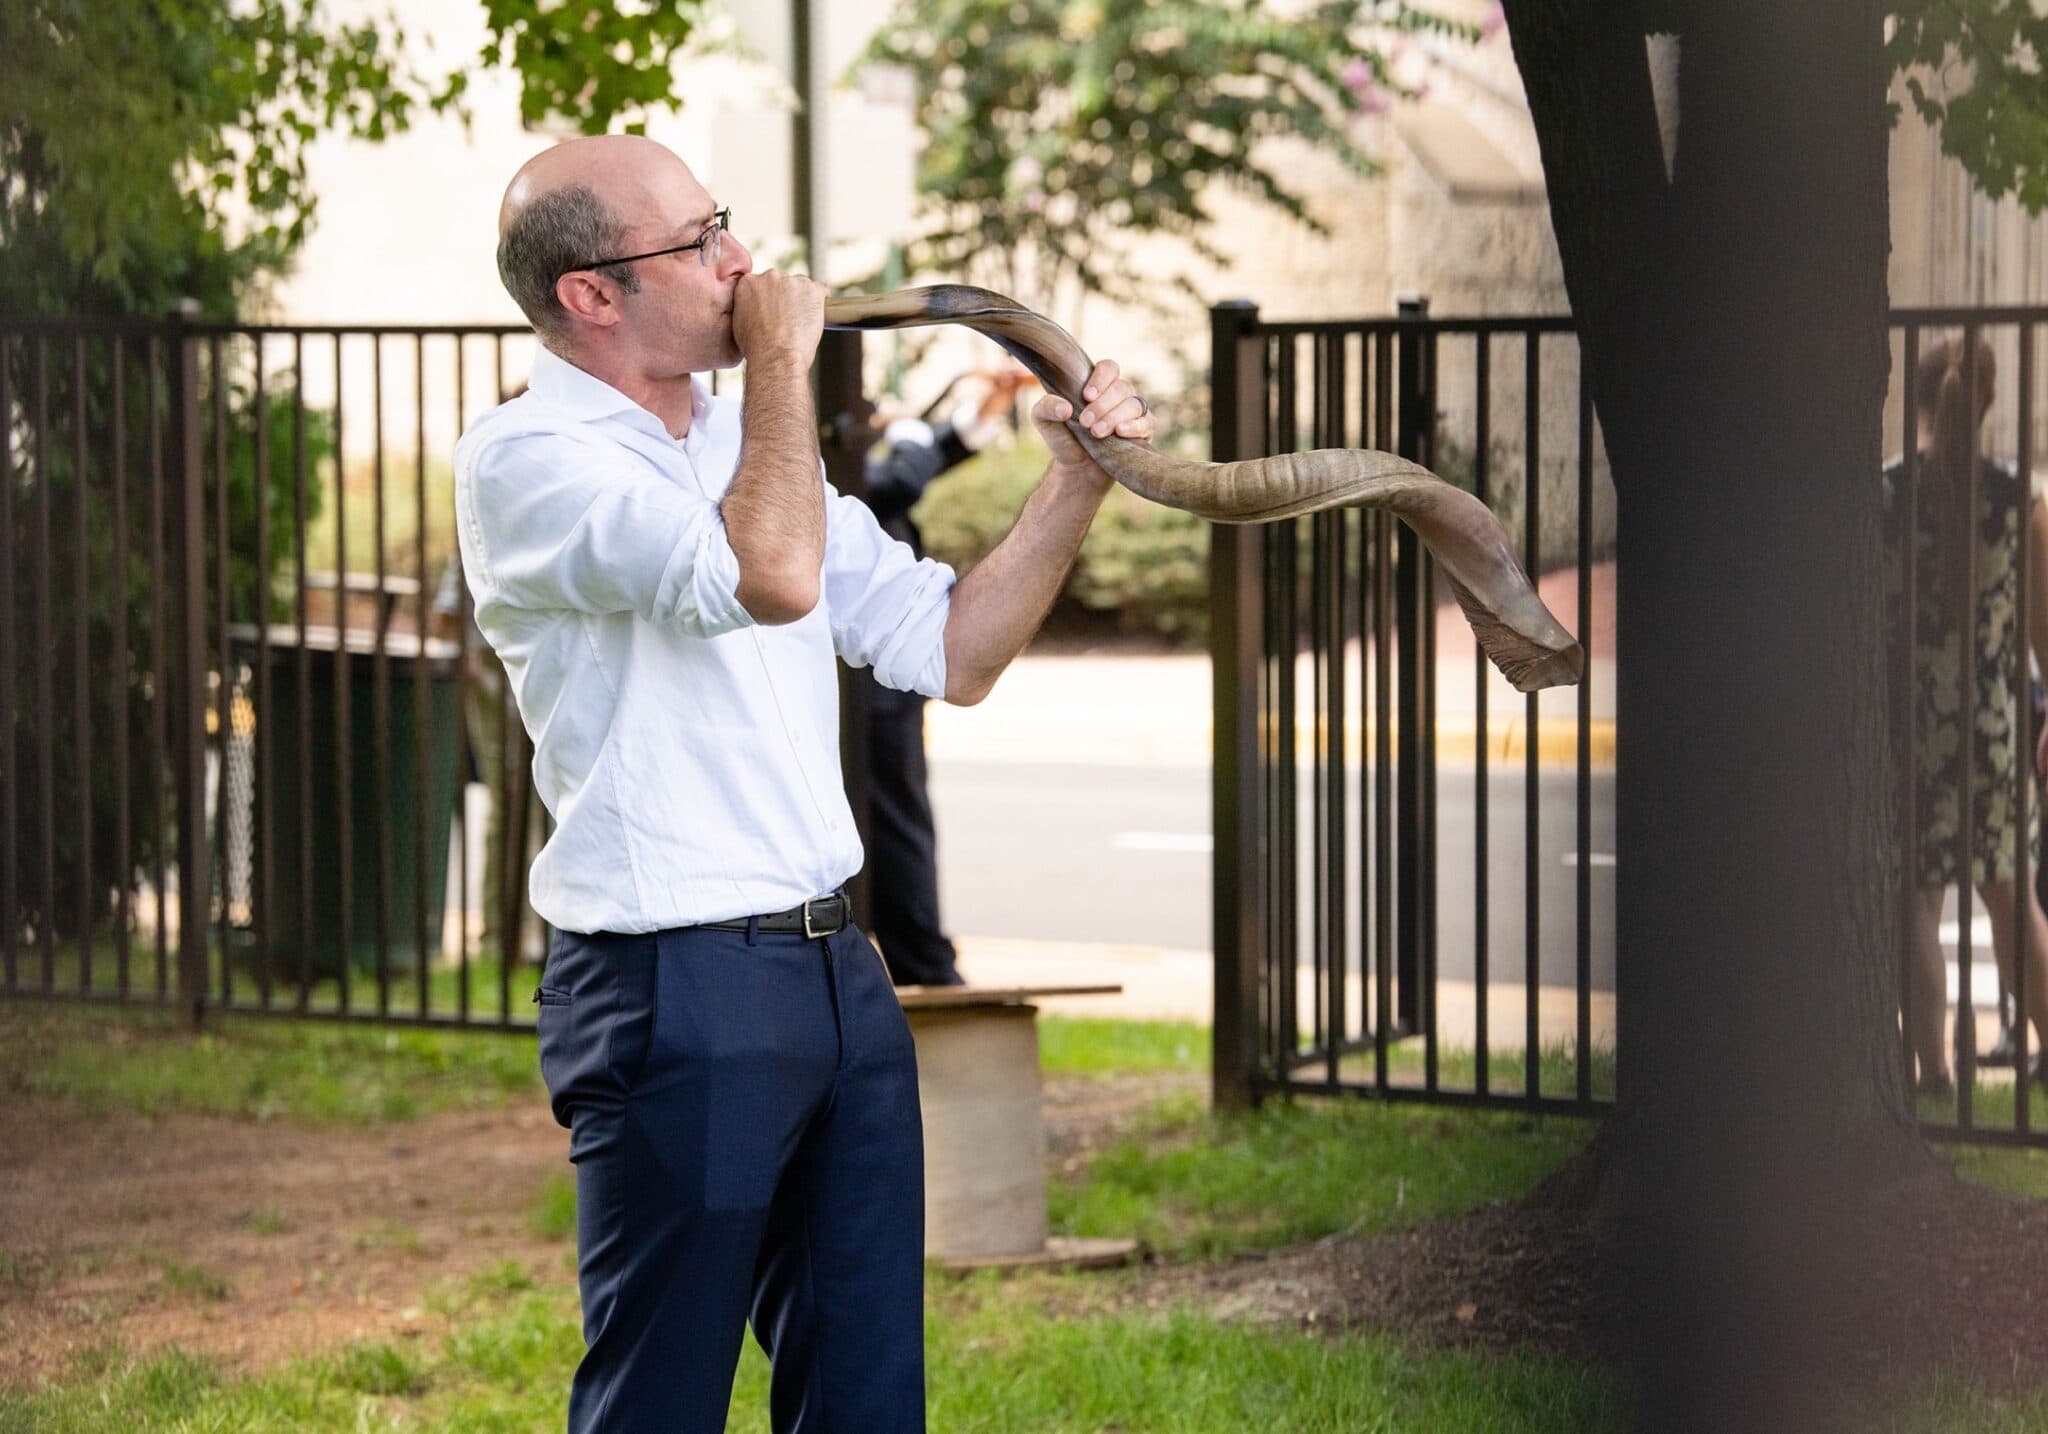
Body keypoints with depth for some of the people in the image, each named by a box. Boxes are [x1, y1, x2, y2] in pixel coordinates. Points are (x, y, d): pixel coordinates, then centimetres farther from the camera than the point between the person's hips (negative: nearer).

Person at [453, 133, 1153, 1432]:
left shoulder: (749, 441, 16)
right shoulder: (526, 459, -11)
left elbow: (948, 652, 17)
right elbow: (772, 576, -27)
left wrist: (1074, 487, 5)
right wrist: (782, 356, -13)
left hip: (836, 972, 8)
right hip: (675, 992, -8)